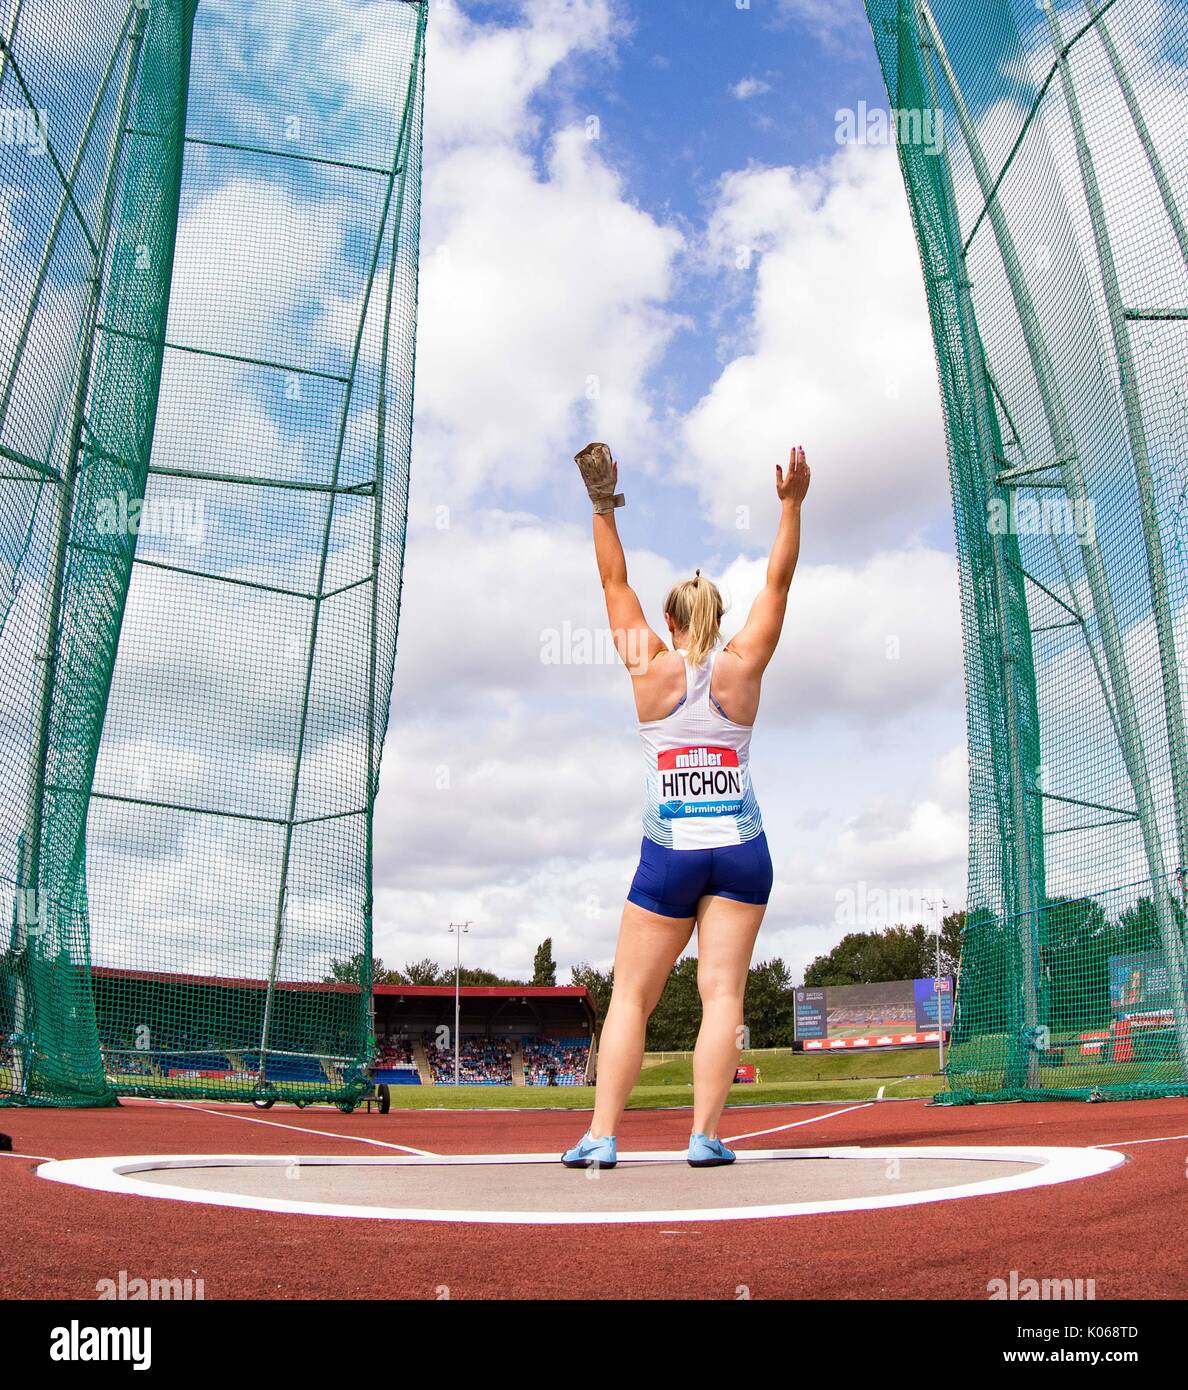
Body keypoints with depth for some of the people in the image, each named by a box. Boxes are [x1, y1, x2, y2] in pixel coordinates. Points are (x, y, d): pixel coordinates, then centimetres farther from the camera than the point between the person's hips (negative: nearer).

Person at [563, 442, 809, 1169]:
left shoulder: (651, 668, -1)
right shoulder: (742, 668, 1)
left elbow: (615, 583, 6)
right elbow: (778, 583, 7)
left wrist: (604, 506, 7)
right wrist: (791, 506, 6)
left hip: (670, 854, -1)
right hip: (740, 850, 1)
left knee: (630, 997, 4)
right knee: (723, 993, 0)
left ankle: (601, 1136, -1)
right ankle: (705, 1135, -4)